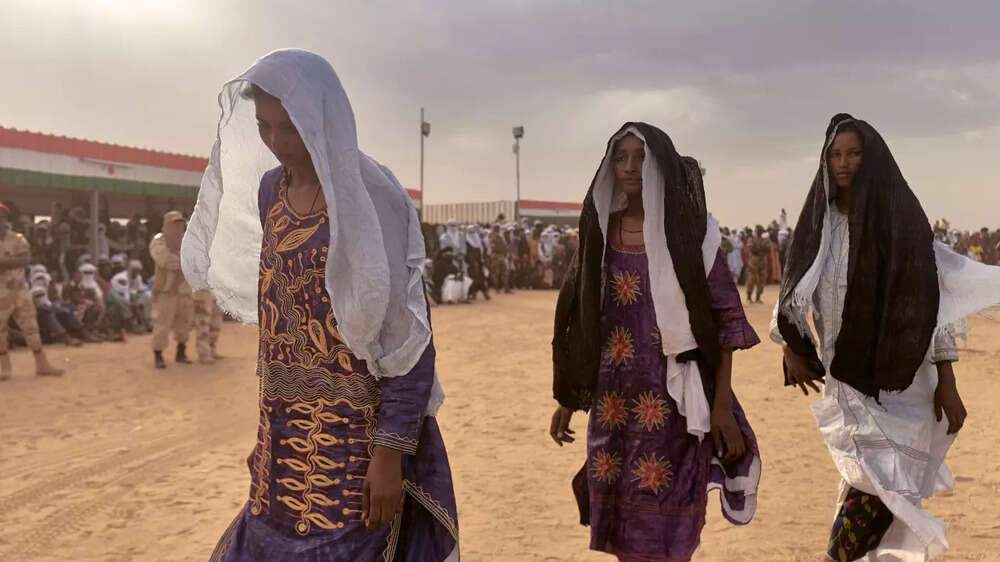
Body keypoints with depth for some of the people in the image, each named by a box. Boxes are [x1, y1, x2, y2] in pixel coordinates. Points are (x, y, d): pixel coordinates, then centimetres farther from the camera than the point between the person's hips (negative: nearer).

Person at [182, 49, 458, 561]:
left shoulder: (371, 198, -14)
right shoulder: (271, 191, 7)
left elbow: (407, 333, -15)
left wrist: (390, 451, -17)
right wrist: (268, 431, 17)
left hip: (355, 430, -6)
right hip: (285, 431, 7)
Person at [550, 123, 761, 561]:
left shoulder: (689, 229, -3)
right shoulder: (601, 230, 6)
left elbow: (725, 317, -4)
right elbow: (580, 319, 10)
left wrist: (723, 404, -10)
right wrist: (568, 398, 11)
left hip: (672, 398, -3)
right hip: (615, 399, 3)